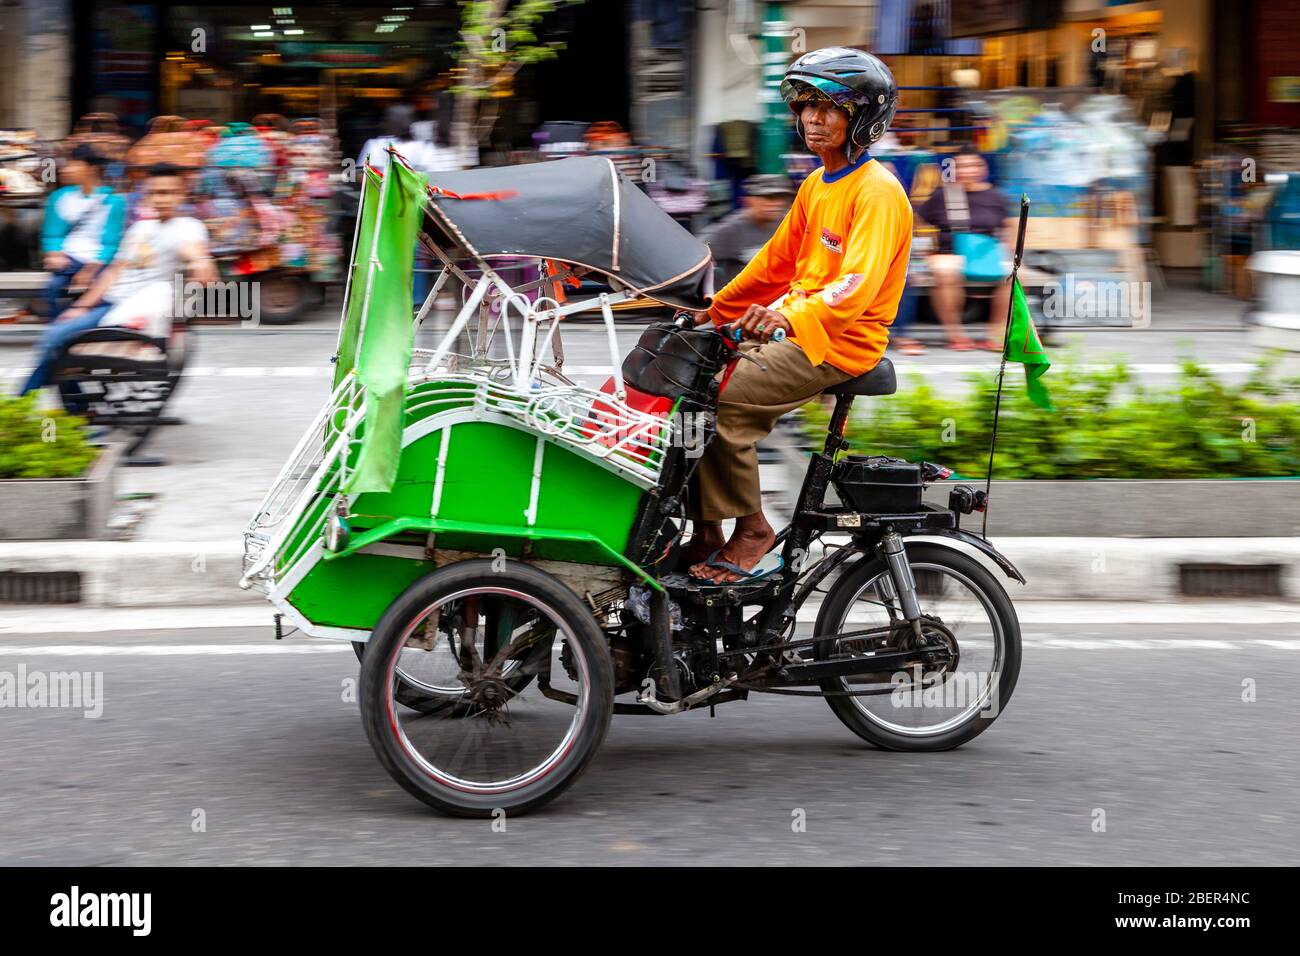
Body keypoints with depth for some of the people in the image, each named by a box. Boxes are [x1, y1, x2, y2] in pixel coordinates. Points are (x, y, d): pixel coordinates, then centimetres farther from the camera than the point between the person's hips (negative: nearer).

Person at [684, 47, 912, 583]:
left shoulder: (877, 192, -13)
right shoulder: (816, 186, 16)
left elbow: (858, 283, -26)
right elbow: (776, 260, 25)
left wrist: (790, 317, -40)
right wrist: (715, 311, 20)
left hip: (840, 343, -9)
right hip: (791, 328, 9)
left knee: (721, 400, -26)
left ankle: (751, 527, -10)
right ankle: (705, 530, 2)